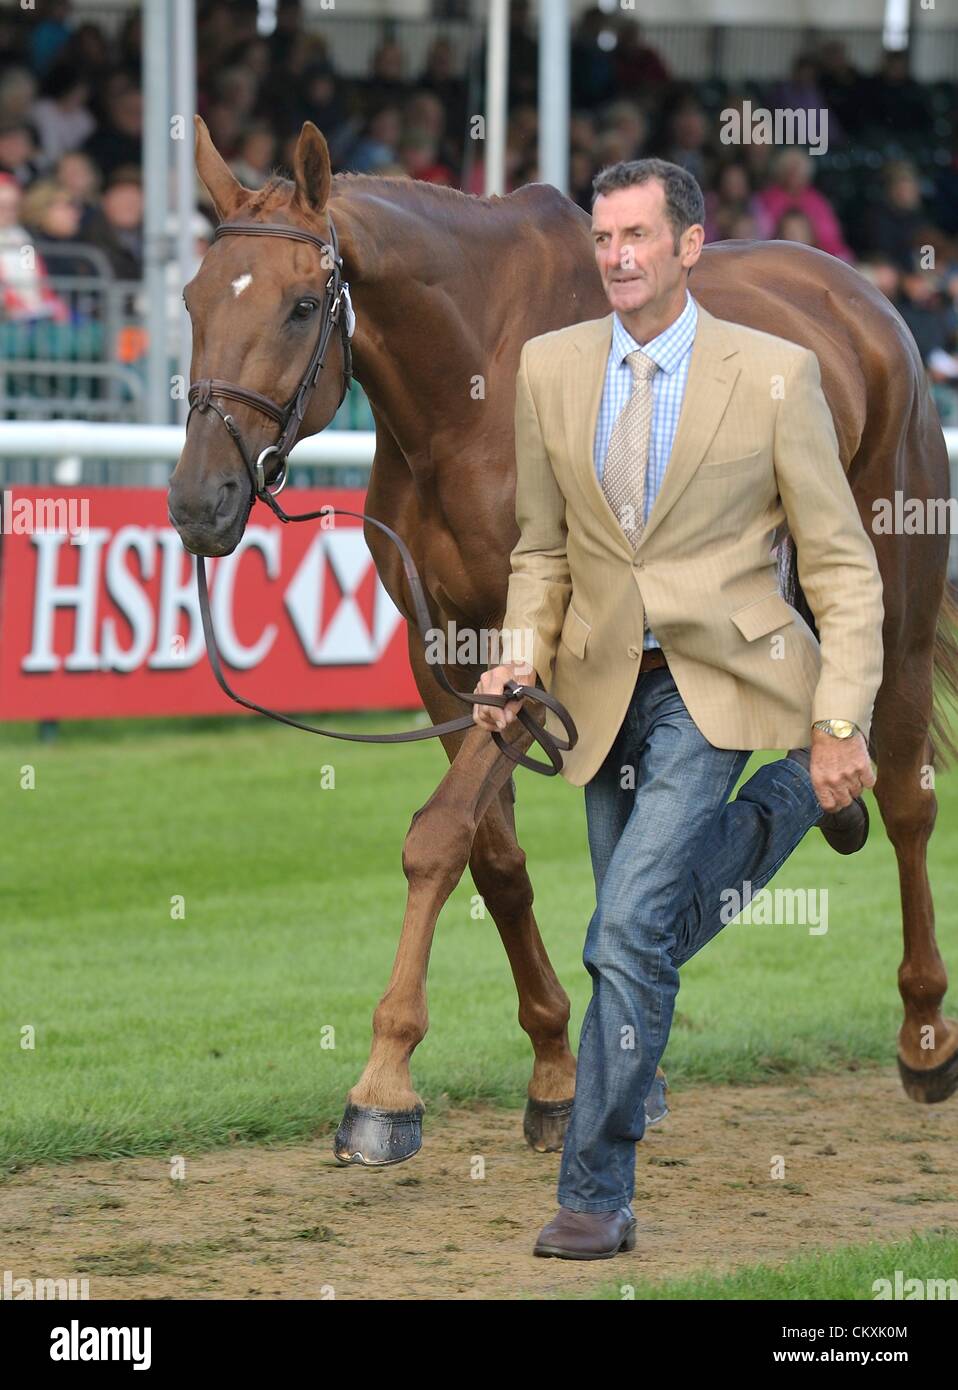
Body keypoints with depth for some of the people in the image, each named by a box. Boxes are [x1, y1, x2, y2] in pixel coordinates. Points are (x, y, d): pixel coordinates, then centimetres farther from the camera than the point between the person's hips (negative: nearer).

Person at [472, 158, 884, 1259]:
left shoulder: (774, 375, -7)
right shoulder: (549, 367, 5)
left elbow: (841, 565, -3)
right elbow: (542, 549, 13)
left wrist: (841, 722, -11)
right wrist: (521, 660, -5)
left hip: (717, 683, -5)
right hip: (604, 685, 5)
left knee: (629, 930, -18)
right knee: (643, 945, 11)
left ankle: (593, 1193, -11)